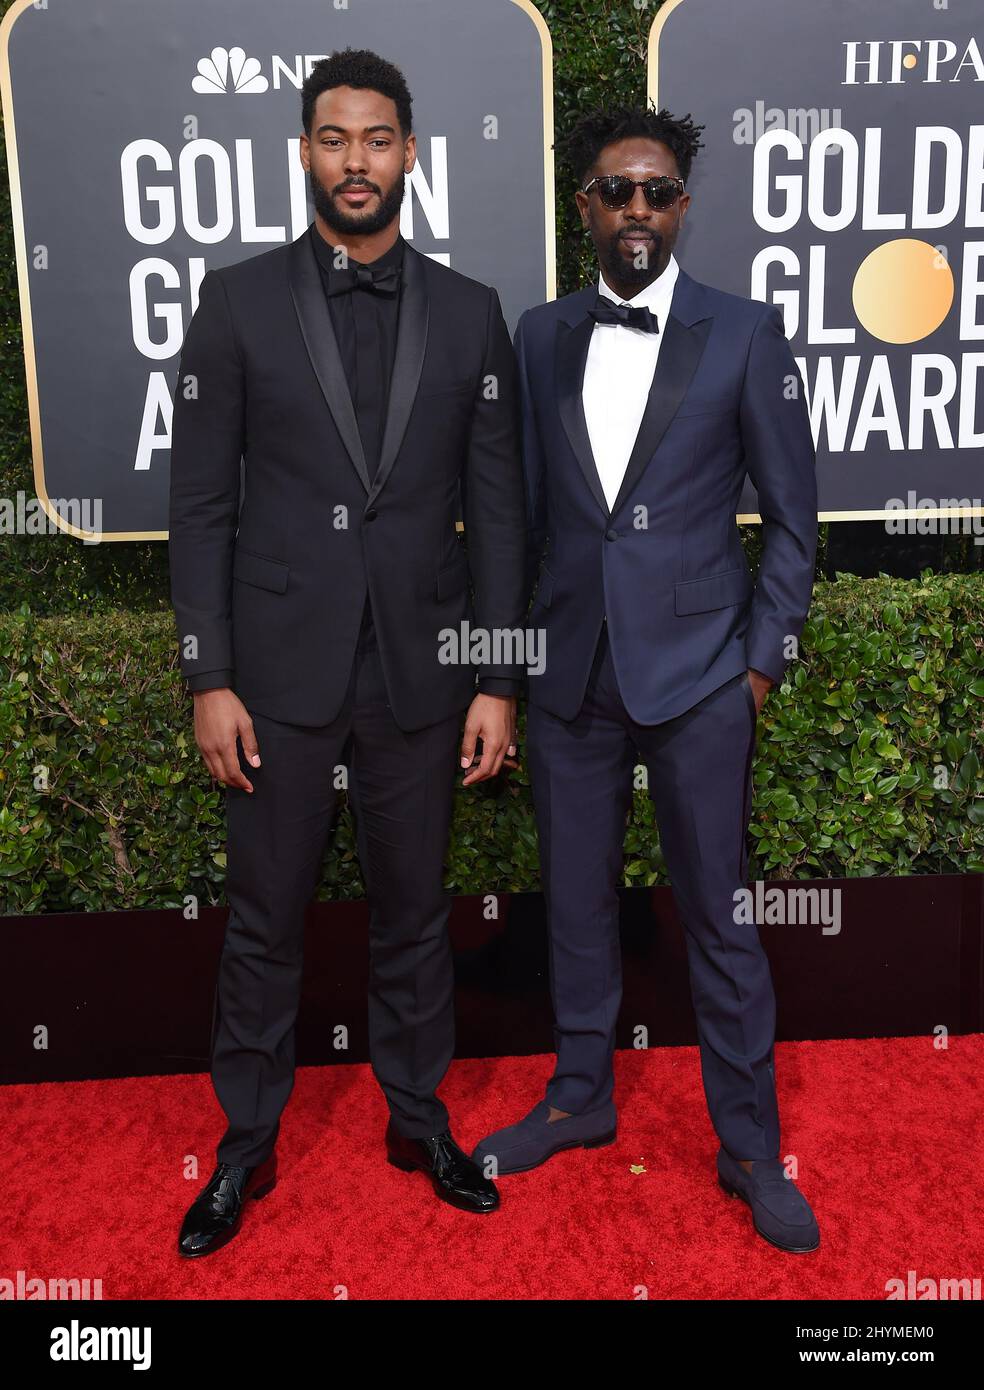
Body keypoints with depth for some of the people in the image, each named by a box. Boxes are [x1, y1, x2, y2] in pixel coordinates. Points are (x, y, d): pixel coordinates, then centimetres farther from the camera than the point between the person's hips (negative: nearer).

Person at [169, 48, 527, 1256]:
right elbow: (200, 502, 0)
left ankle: (418, 1115, 34)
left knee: (413, 910, 14)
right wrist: (209, 679, -6)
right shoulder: (238, 301, 2)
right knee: (264, 918, 10)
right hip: (280, 670, -1)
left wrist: (497, 682, -1)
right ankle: (248, 1144, 29)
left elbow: (497, 509, 4)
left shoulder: (469, 314, 5)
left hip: (419, 673, 1)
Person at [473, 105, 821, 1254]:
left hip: (697, 677, -3)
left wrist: (761, 655, -4)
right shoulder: (540, 336, 8)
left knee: (717, 916, 5)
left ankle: (749, 1147, 23)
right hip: (569, 672, 4)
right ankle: (580, 1100, 35)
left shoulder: (743, 335, -1)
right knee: (576, 902, 15)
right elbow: (522, 502, 10)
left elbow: (791, 513, 1)